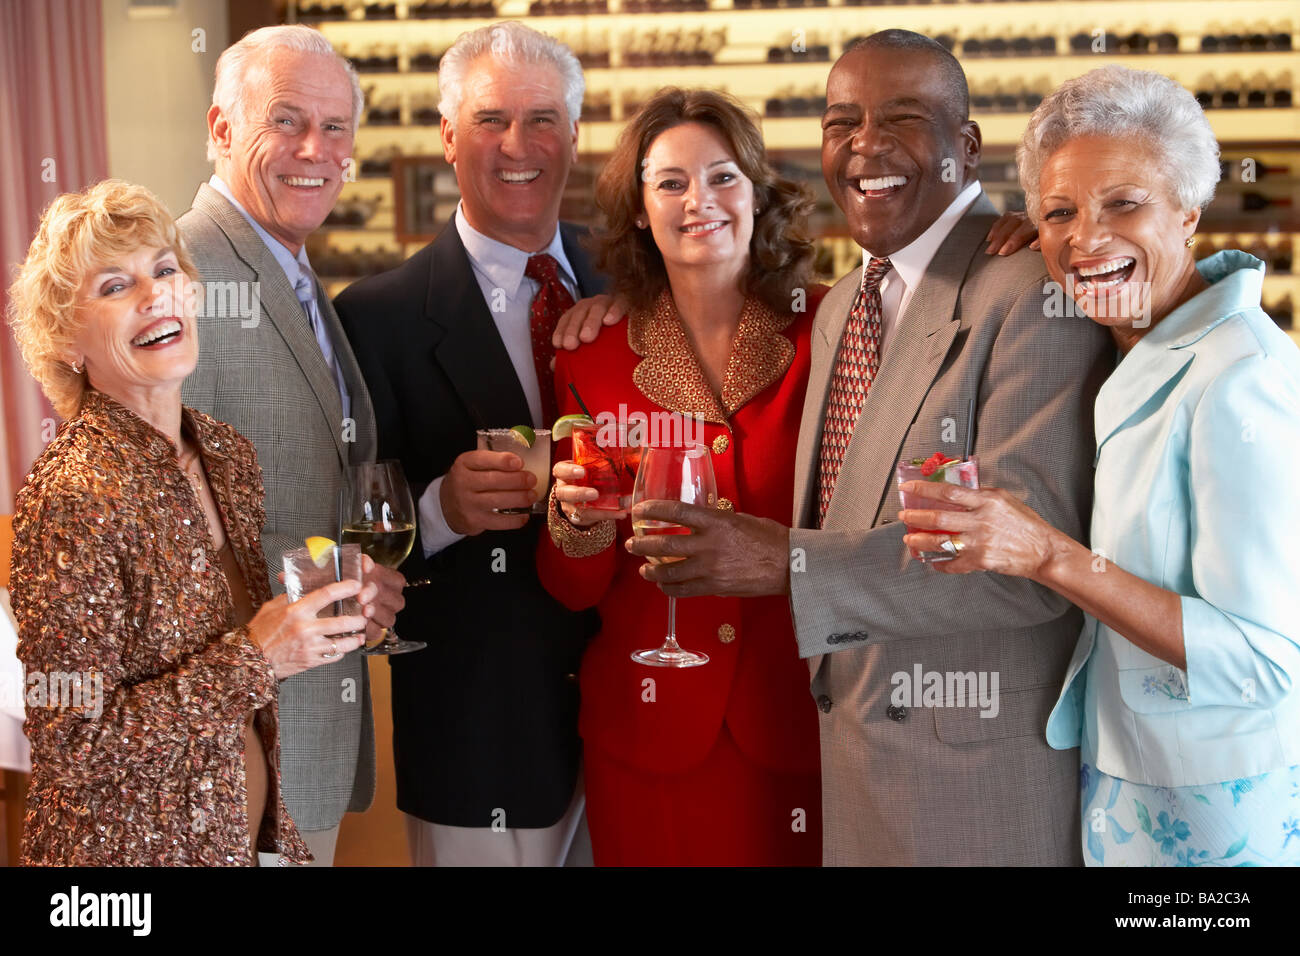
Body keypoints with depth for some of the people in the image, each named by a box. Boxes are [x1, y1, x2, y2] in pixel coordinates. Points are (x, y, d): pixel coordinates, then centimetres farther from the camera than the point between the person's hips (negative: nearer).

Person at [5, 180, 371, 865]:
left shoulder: (228, 453, 0)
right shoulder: (73, 494, -21)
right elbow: (71, 745, -22)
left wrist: (323, 611, -5)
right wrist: (257, 658, -23)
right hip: (131, 845, -7)